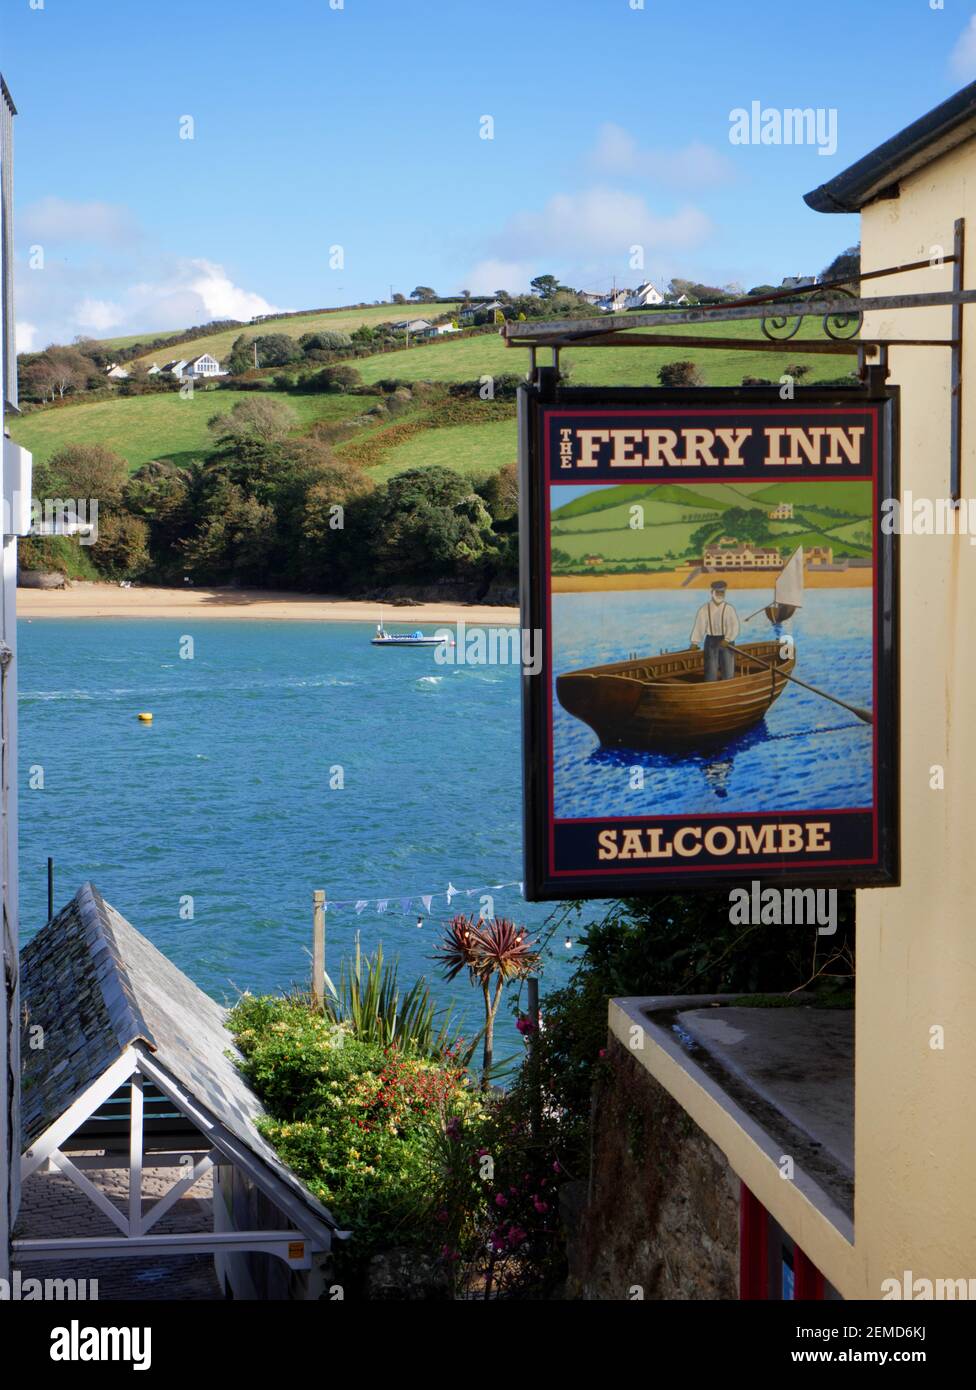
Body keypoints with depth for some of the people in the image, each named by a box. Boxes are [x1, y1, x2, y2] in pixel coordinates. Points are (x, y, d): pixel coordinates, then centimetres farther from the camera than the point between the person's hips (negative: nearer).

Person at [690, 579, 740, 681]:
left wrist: (727, 640, -24)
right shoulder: (704, 609, 2)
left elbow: (734, 627, -10)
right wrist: (694, 642, -15)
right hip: (711, 641, 0)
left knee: (728, 669, 3)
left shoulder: (729, 609, -1)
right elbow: (699, 625, -4)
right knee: (711, 669, 2)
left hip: (726, 641, 0)